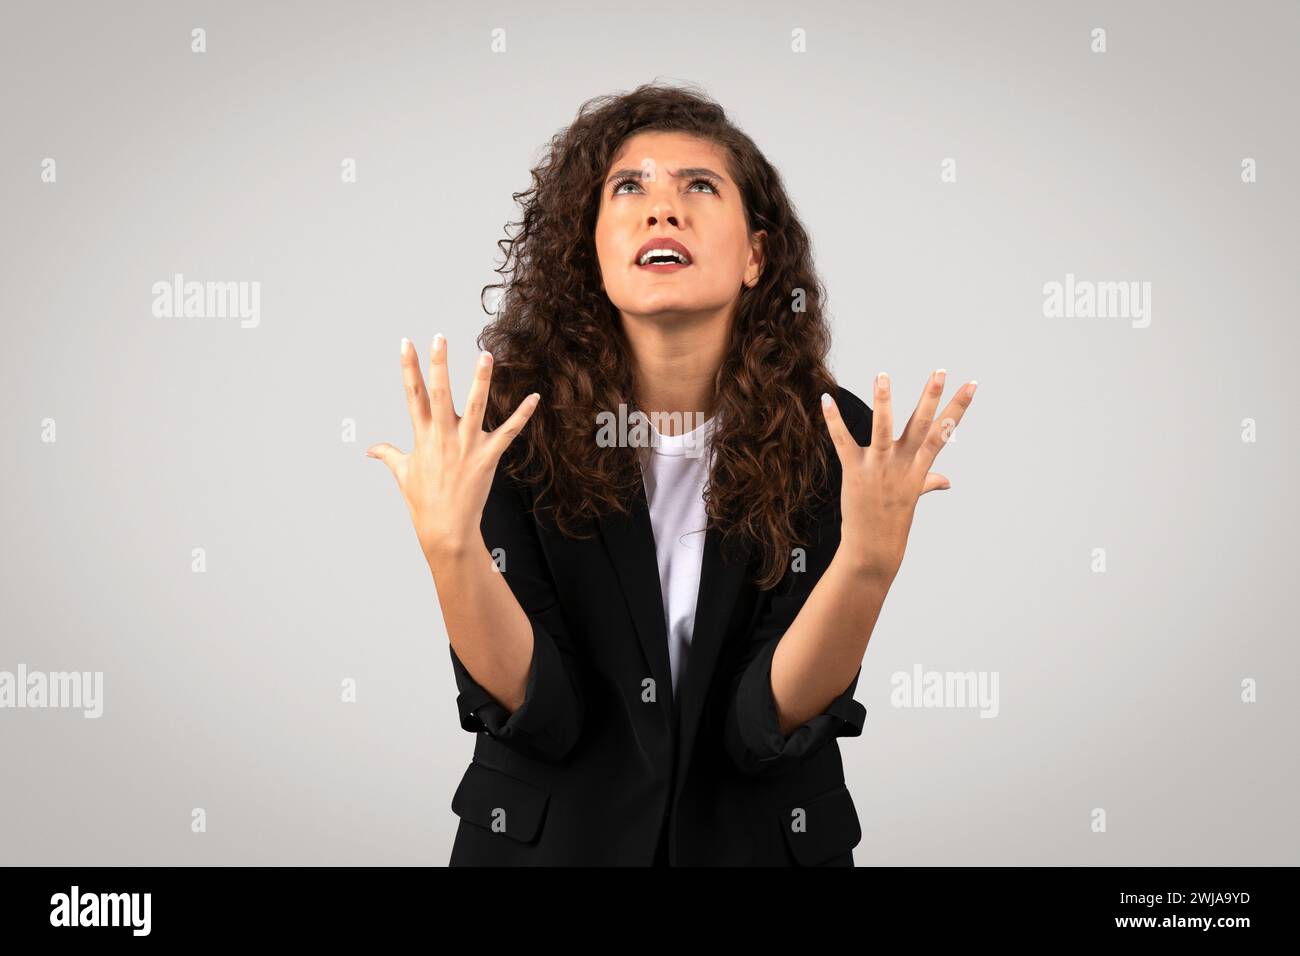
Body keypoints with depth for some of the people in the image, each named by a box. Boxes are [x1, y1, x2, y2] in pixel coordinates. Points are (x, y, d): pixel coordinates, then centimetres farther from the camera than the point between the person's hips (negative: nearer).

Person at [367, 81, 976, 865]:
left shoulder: (837, 440, -14)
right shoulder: (507, 426, -14)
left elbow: (766, 725, -19)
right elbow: (537, 713, -18)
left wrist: (870, 559, -34)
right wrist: (447, 541, -33)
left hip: (763, 839, 0)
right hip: (546, 834, 0)